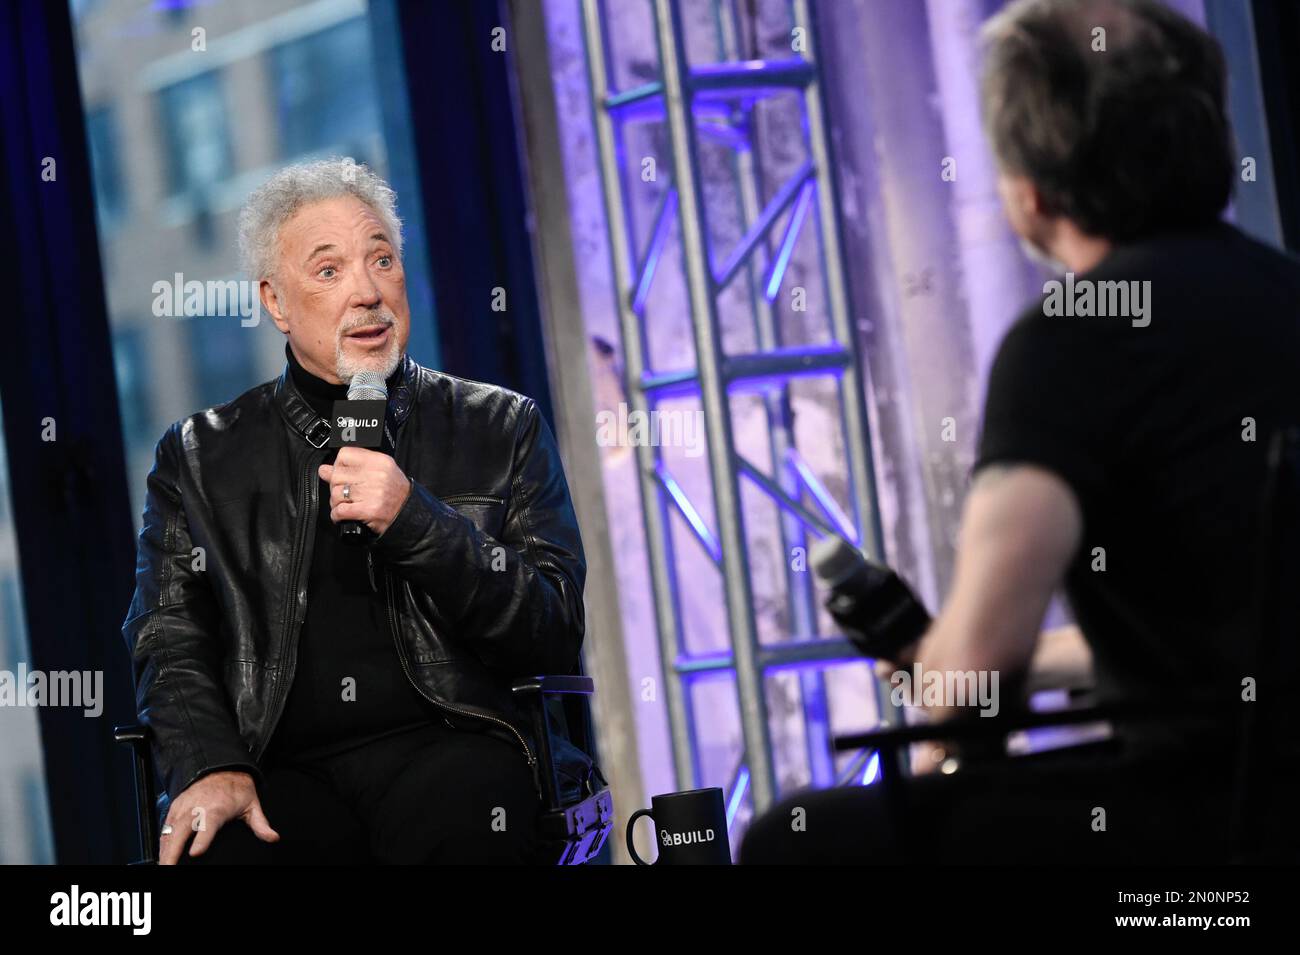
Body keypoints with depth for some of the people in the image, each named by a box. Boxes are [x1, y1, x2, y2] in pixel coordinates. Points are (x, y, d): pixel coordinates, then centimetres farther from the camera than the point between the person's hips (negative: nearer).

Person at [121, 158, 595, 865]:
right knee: (211, 847, -32)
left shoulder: (501, 428, 13)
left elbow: (555, 637, 4)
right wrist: (210, 768, -11)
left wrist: (415, 521, -11)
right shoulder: (199, 457, 16)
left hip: (453, 748, -1)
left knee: (458, 816, -36)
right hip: (283, 770, 1)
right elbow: (170, 643, 10)